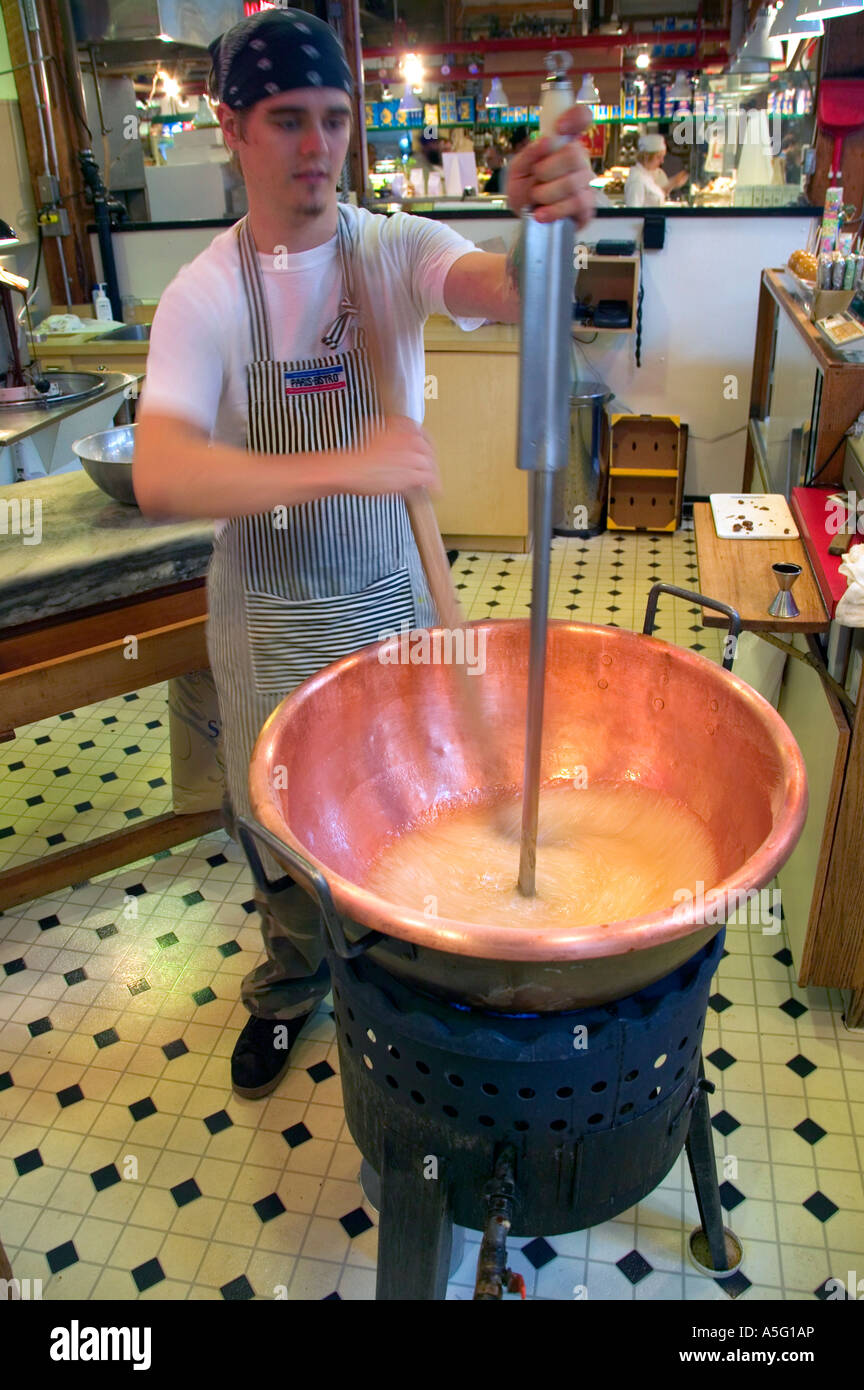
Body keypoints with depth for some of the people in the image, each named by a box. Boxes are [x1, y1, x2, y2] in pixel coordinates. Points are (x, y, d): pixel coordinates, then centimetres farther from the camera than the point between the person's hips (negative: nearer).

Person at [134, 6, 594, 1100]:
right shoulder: (204, 294, -13)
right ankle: (292, 987, 43)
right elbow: (161, 476, -28)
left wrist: (544, 228, -51)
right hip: (270, 617, -1)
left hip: (391, 595, 1)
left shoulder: (396, 249, -7)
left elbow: (502, 292, -27)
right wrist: (344, 467, -40)